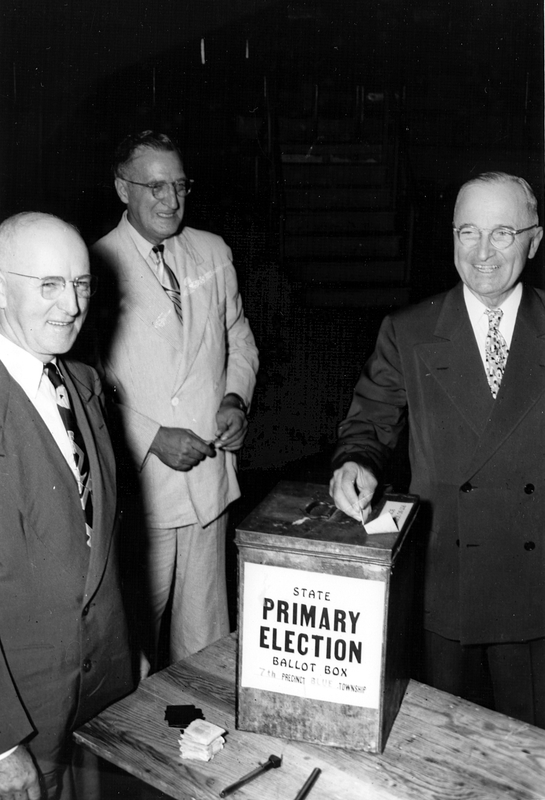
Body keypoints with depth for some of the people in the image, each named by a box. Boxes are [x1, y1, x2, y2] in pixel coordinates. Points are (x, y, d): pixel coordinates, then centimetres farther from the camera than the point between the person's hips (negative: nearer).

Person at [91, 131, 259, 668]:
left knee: (205, 632, 15)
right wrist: (152, 438, -16)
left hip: (211, 474, 4)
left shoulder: (213, 252, 8)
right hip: (140, 481, -4)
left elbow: (239, 340, 17)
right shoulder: (97, 266, -8)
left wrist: (236, 398, -1)